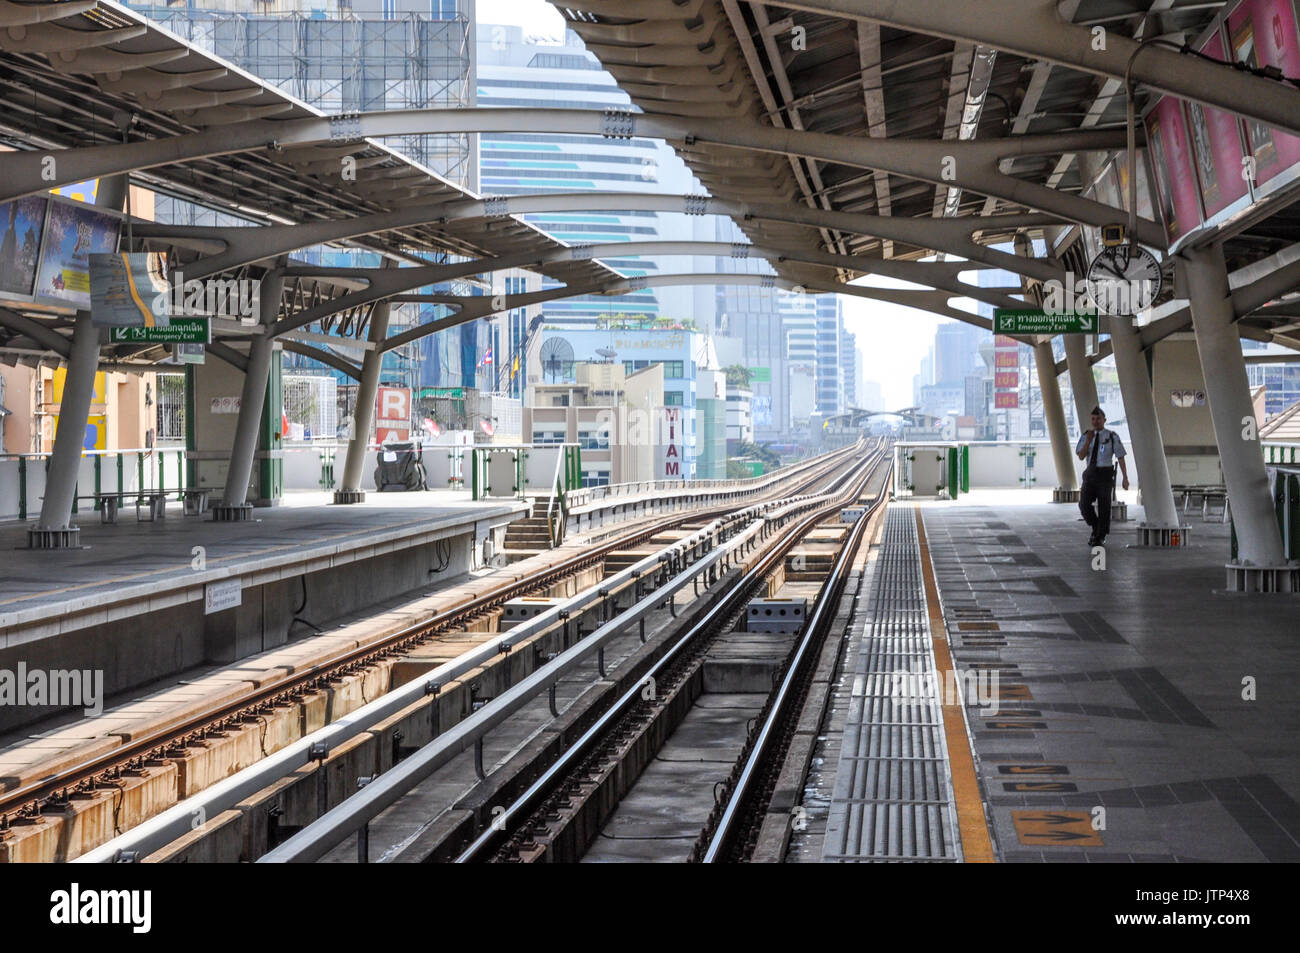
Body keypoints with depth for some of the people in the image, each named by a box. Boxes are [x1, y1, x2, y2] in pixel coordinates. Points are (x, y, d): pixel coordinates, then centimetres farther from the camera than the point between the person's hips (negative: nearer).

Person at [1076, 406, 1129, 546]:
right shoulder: (1086, 437, 5)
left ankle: (1101, 538, 13)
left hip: (1106, 474, -3)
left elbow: (1121, 458, -4)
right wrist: (1088, 440, -19)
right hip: (1090, 473, 3)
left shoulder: (1112, 436, -4)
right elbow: (1081, 456, -5)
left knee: (1104, 506, -1)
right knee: (1084, 504, -9)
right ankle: (1095, 529, 16)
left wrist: (1125, 478, -8)